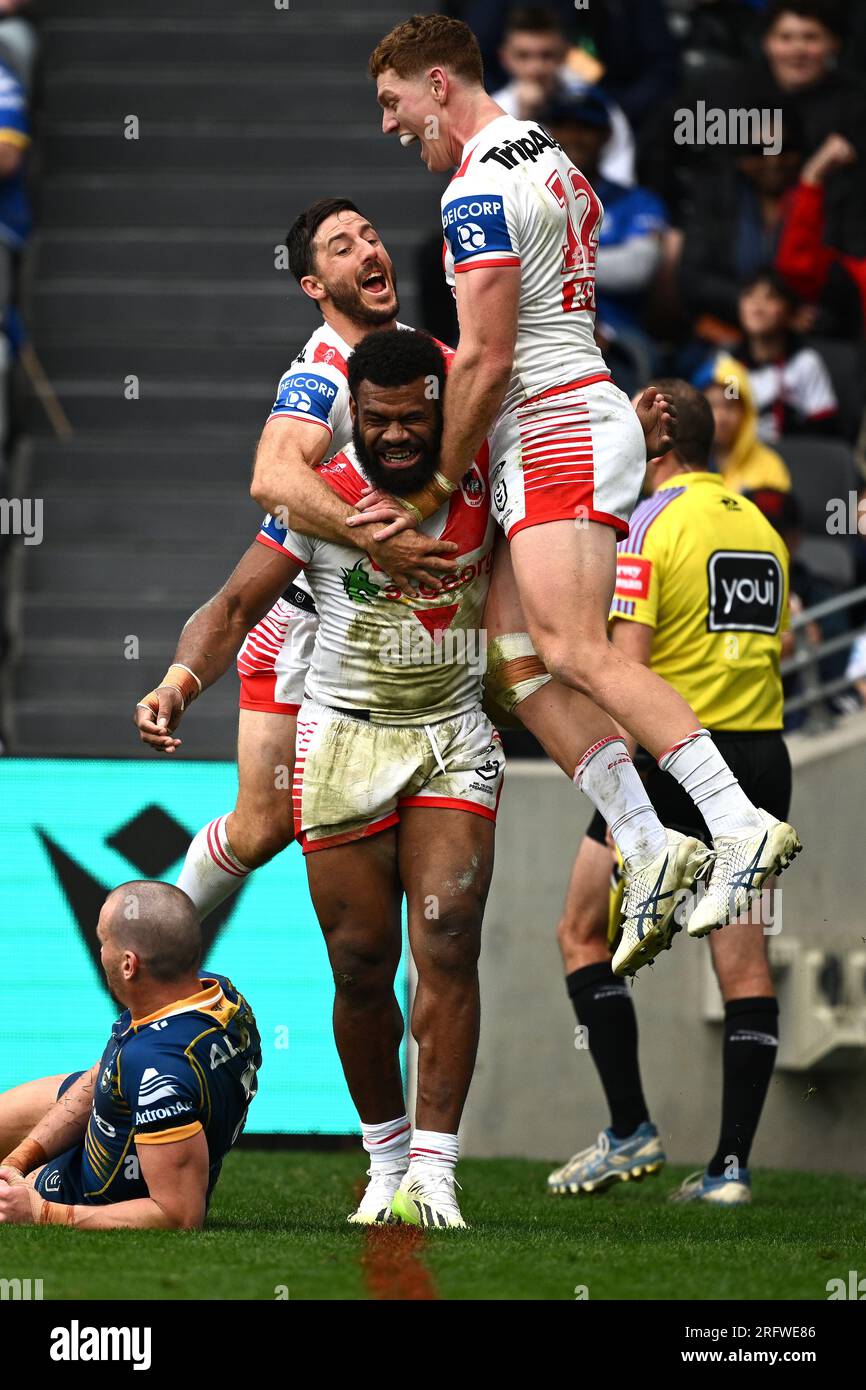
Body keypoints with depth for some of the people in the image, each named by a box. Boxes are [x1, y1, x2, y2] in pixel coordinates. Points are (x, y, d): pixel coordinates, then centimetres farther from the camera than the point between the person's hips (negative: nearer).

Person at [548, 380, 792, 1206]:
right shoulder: (760, 526, 12)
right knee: (744, 960, 4)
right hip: (760, 751, 6)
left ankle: (630, 1130, 1)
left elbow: (627, 659, -15)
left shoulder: (654, 521, -8)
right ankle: (731, 1163, 0)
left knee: (583, 935, 8)